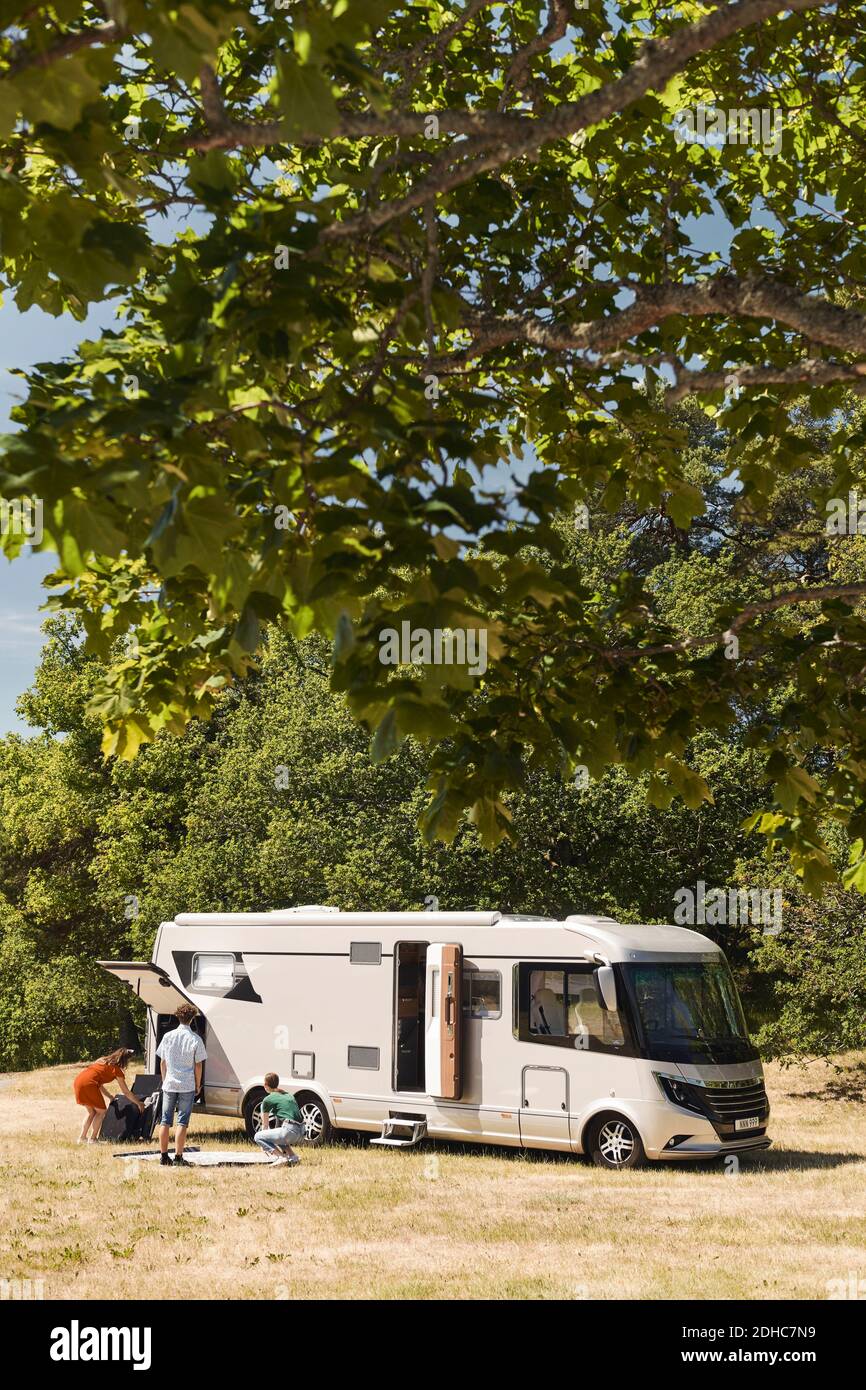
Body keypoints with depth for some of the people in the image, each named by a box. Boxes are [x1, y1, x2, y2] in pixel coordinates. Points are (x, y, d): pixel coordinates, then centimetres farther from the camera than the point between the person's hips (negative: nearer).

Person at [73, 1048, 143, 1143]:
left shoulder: (103, 1061, 26)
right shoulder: (117, 1070, 6)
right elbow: (126, 1092, 11)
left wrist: (110, 1097, 37)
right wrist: (139, 1103, 22)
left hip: (77, 1082, 7)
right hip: (88, 1084, -7)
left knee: (91, 1111, 22)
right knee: (101, 1111, 10)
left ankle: (82, 1137, 21)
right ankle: (92, 1138, 6)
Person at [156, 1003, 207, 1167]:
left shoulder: (168, 1036, 1)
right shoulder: (195, 1039, -7)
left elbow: (162, 1062, 7)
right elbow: (198, 1065, -4)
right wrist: (198, 1085, 6)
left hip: (169, 1084, 3)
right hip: (187, 1086, -3)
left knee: (165, 1121, 10)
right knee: (182, 1121, 1)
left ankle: (164, 1156, 13)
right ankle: (178, 1157, -2)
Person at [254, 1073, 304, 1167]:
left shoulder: (268, 1100, 5)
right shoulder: (288, 1095, 25)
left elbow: (265, 1124, 17)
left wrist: (265, 1145, 32)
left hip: (290, 1131, -8)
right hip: (301, 1132, 8)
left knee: (258, 1136, 6)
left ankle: (282, 1158, -9)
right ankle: (293, 1156, 16)